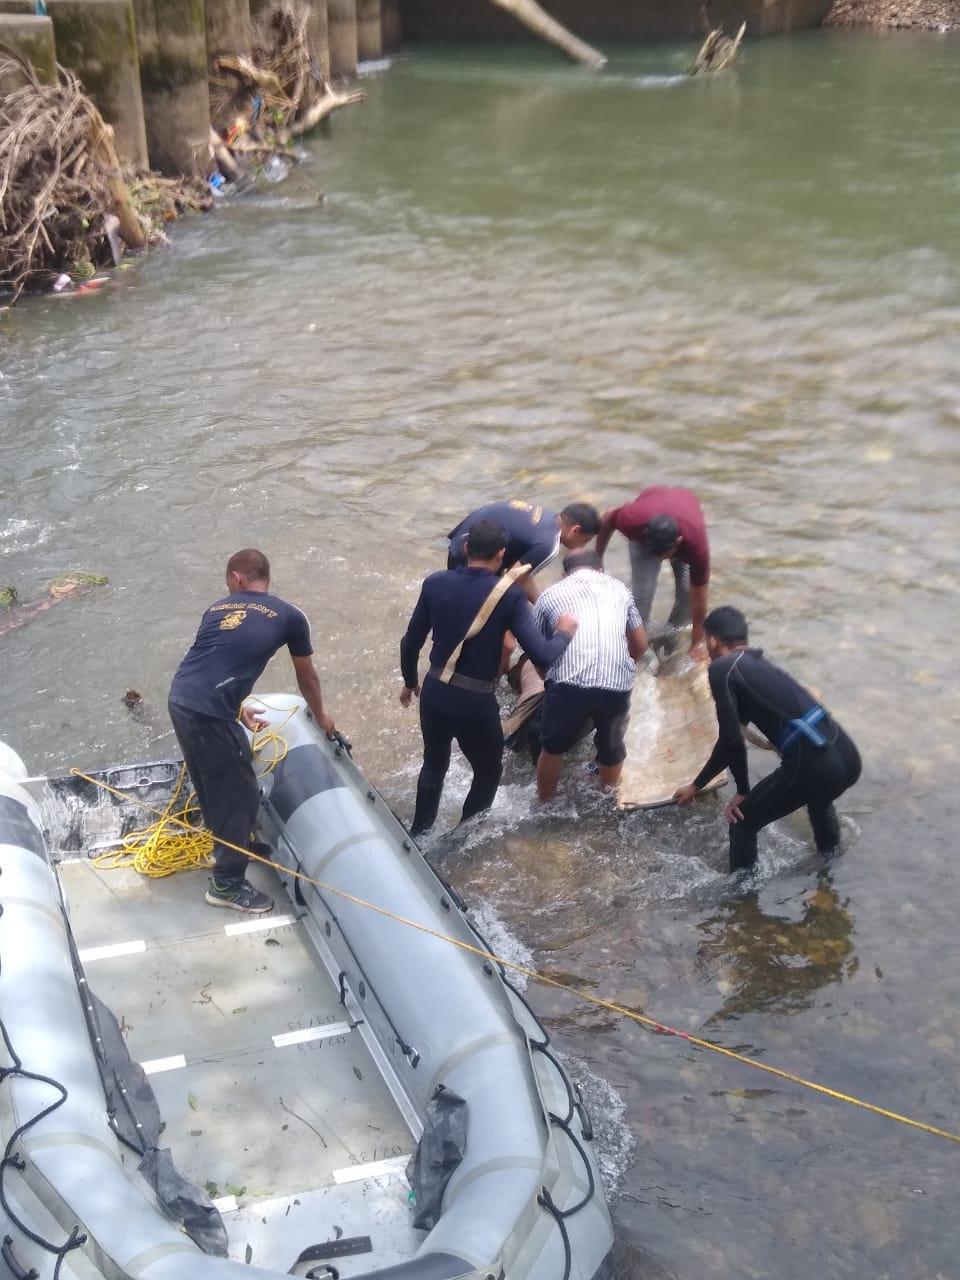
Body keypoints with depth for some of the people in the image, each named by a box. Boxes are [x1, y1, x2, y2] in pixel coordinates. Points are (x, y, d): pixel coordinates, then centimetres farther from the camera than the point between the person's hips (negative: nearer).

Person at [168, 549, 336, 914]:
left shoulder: (217, 609, 19)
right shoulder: (289, 616, 7)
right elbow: (307, 678, 20)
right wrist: (321, 717, 38)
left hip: (180, 700, 7)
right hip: (209, 712, -7)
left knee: (213, 782, 28)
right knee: (241, 794, 8)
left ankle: (227, 845, 49)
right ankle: (227, 883, 19)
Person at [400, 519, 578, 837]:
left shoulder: (435, 583, -5)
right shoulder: (509, 594, -16)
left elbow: (410, 644, 3)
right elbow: (542, 656, -21)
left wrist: (410, 682, 22)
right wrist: (565, 632, 0)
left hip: (434, 693, 4)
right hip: (476, 703, -4)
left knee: (434, 764, 30)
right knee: (488, 773, 23)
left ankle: (419, 835, 44)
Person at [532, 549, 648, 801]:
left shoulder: (551, 594, 18)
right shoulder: (619, 588, 24)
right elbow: (641, 645, 29)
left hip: (568, 684, -1)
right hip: (617, 685, 1)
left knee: (553, 747, 25)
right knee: (612, 749, 27)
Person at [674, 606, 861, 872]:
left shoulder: (721, 668, 0)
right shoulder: (757, 665, 26)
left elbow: (732, 740, -6)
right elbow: (732, 739, 29)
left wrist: (742, 790, 10)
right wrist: (696, 785, 32)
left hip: (813, 765, -8)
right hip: (847, 757, 8)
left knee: (742, 821, 15)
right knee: (818, 792, 42)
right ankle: (830, 856, 63)